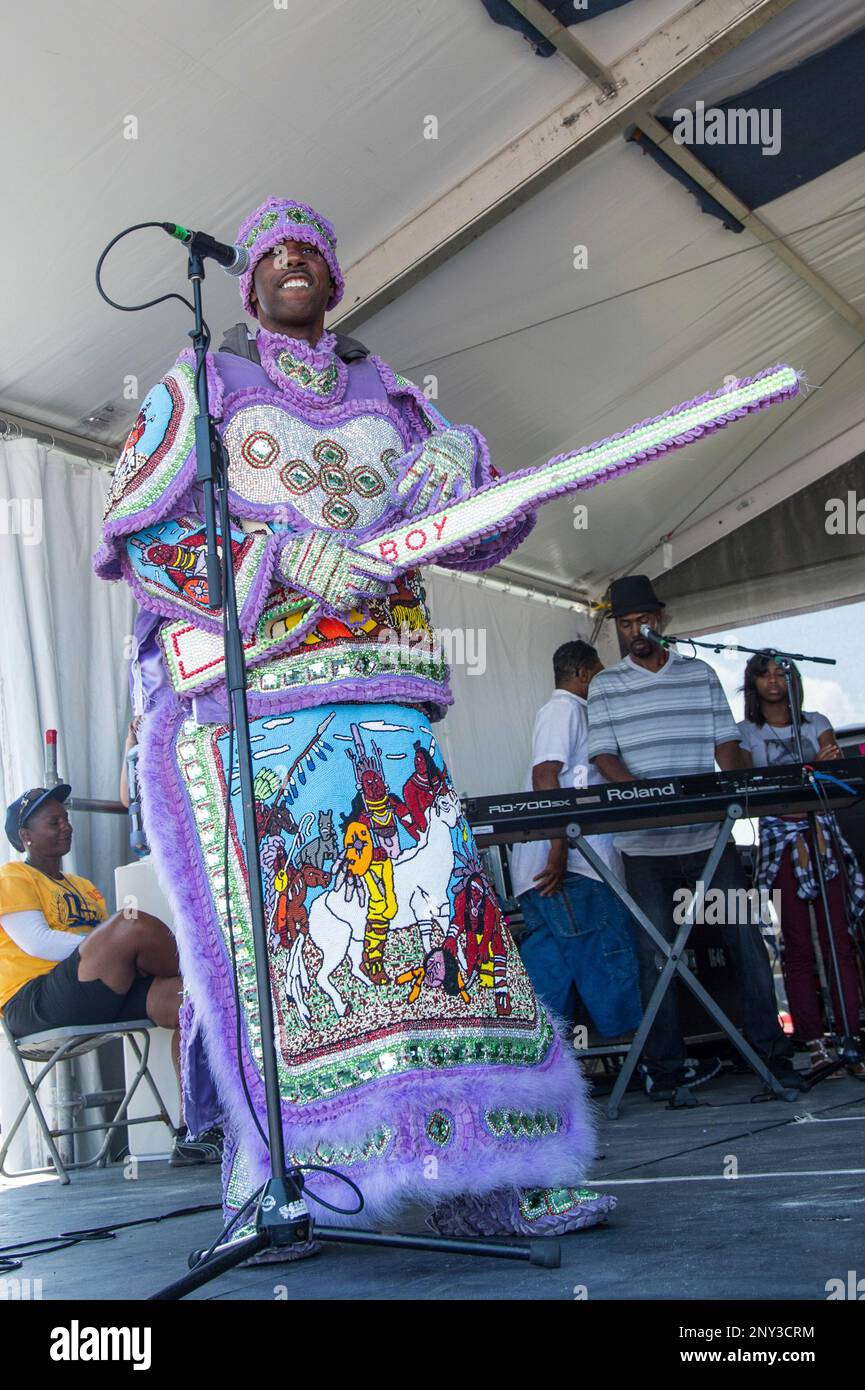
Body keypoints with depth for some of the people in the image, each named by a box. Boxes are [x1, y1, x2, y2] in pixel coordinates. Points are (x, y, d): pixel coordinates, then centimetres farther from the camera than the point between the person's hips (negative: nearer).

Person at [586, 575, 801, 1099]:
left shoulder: (700, 675, 11)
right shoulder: (605, 686, 7)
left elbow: (727, 745, 7)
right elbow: (603, 755, -1)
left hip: (710, 836, 1)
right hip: (645, 845, -1)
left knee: (746, 938, -1)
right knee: (655, 953, 2)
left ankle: (771, 1050, 9)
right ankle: (665, 1066, 10)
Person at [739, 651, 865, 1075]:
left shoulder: (816, 724, 14)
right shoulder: (745, 733, 7)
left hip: (823, 836, 2)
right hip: (780, 842, -2)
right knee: (799, 946, -3)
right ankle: (814, 1045, 1)